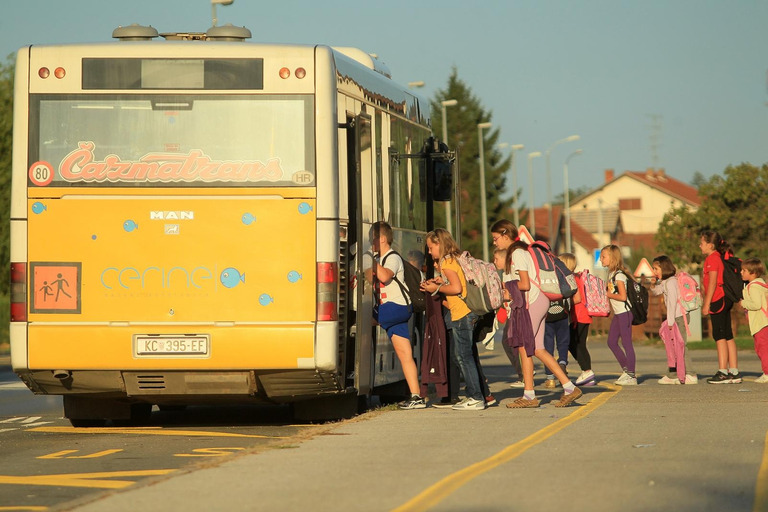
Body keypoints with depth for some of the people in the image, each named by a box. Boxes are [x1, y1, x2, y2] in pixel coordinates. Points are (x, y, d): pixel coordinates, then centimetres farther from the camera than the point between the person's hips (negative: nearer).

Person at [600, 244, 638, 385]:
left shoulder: (619, 275, -16)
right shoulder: (611, 274, 13)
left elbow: (622, 296, -21)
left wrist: (607, 294, -13)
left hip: (624, 313, -10)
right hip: (617, 314, 10)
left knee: (626, 343, -6)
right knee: (612, 342, 10)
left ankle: (631, 376, -2)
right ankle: (626, 370, 19)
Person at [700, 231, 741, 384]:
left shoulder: (712, 258, -10)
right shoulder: (721, 257, 19)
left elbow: (713, 282, -16)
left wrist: (707, 303, -15)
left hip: (718, 300, -10)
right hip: (726, 299, 10)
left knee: (720, 336, -10)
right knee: (728, 336, 9)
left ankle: (723, 372, -13)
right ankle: (734, 373, 9)